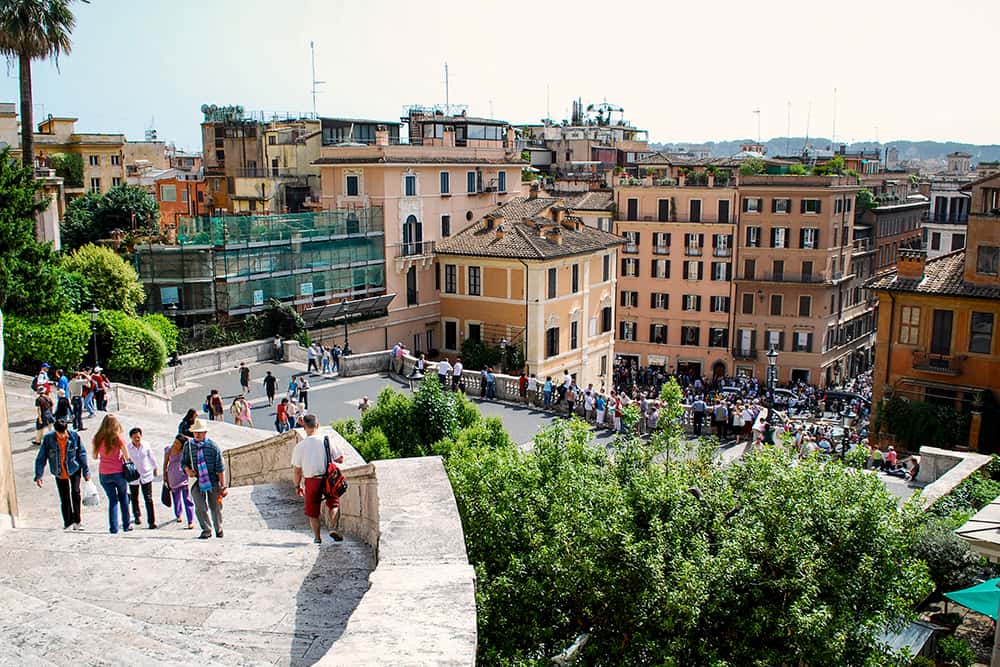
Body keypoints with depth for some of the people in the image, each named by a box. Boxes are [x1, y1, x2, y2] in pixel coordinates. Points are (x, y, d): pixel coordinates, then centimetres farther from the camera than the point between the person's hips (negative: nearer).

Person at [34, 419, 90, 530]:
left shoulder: (74, 436, -10)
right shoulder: (48, 439, -11)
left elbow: (82, 453, 0)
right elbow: (41, 458, -3)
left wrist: (86, 471, 2)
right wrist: (38, 475, -6)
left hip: (74, 469, -1)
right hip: (59, 473, 1)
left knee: (75, 492, -15)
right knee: (64, 499, 4)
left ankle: (77, 521, -6)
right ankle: (68, 523, 17)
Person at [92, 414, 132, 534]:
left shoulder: (98, 438, -2)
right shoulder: (118, 437, -10)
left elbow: (95, 457, 7)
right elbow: (126, 456, -7)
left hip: (104, 473, 2)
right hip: (118, 472, -2)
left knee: (112, 500, 11)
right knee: (123, 498, 15)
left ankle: (113, 528, 7)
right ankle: (126, 525, 18)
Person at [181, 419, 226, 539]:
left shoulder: (213, 447, -8)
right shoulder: (188, 445, 0)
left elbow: (220, 468, -7)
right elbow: (184, 462, 11)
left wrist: (223, 486, -10)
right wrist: (187, 470, -13)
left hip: (213, 480, -2)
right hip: (197, 481, 2)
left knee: (215, 507, 8)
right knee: (200, 507, -7)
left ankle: (218, 529, 31)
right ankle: (206, 530, 10)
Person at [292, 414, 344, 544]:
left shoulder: (299, 446, -5)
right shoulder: (327, 441, -6)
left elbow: (296, 470, 0)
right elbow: (340, 459, -1)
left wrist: (297, 486, 12)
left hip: (311, 481, 1)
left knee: (313, 511, 14)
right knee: (334, 504, 12)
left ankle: (317, 537, 17)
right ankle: (332, 528, -7)